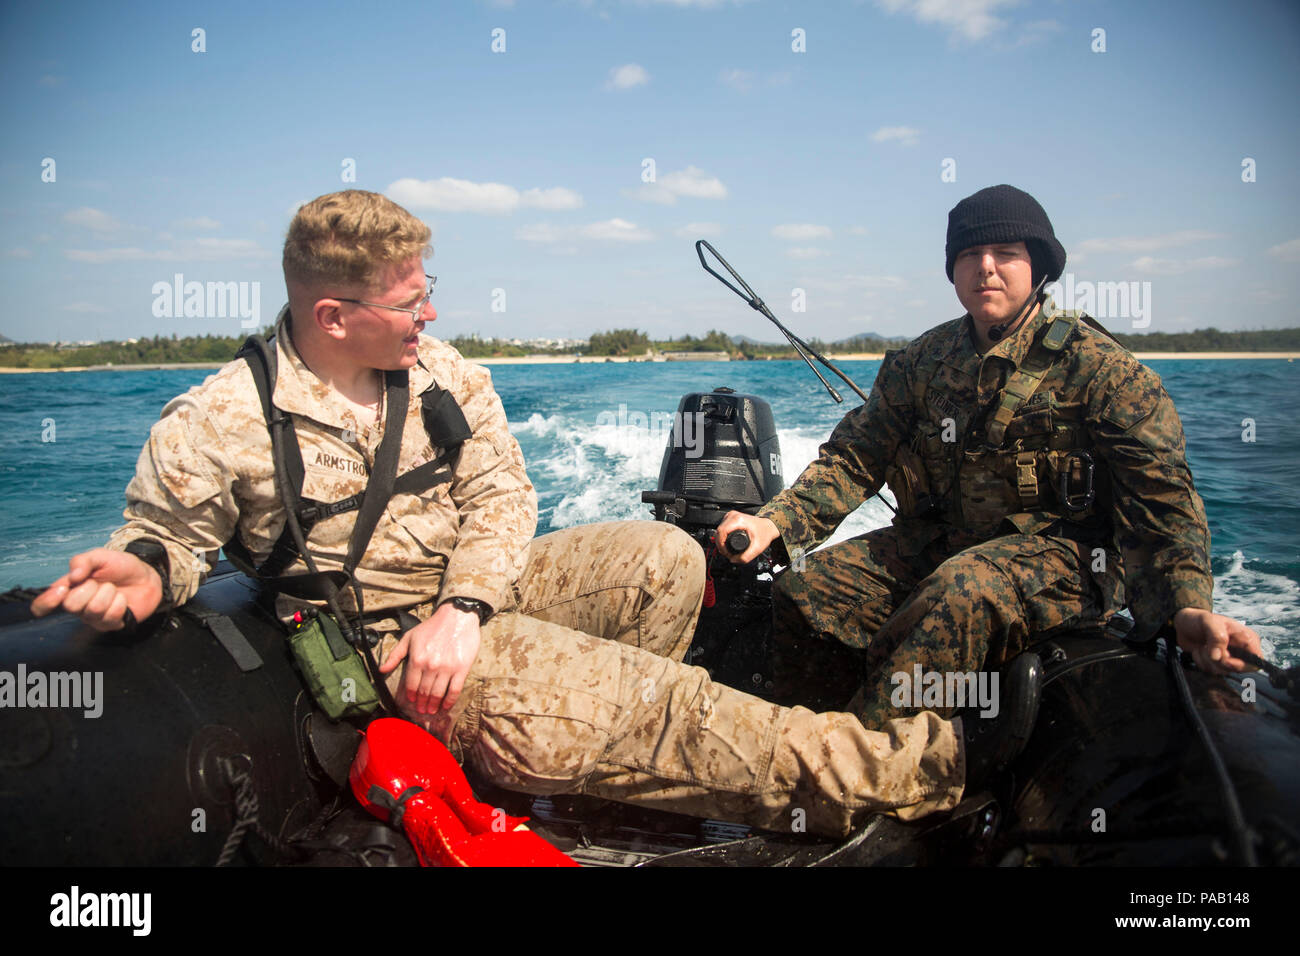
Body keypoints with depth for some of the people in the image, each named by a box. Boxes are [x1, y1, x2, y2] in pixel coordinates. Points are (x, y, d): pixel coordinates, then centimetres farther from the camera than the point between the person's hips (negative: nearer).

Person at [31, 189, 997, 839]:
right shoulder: (213, 425, -11)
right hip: (385, 625, -6)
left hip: (482, 584, 6)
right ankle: (928, 767, -18)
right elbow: (168, 537, 0)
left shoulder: (446, 373, 2)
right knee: (670, 709, -23)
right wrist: (145, 572, -26)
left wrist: (463, 607, -19)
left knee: (665, 558, -14)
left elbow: (501, 494, -2)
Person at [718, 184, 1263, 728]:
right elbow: (854, 456, 4)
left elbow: (1160, 494, -11)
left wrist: (1188, 607, -28)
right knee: (803, 588, -13)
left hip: (1062, 552, -5)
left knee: (962, 591, -38)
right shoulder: (922, 361, 8)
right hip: (935, 545, 5)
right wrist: (776, 522, -13)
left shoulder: (1098, 366, -6)